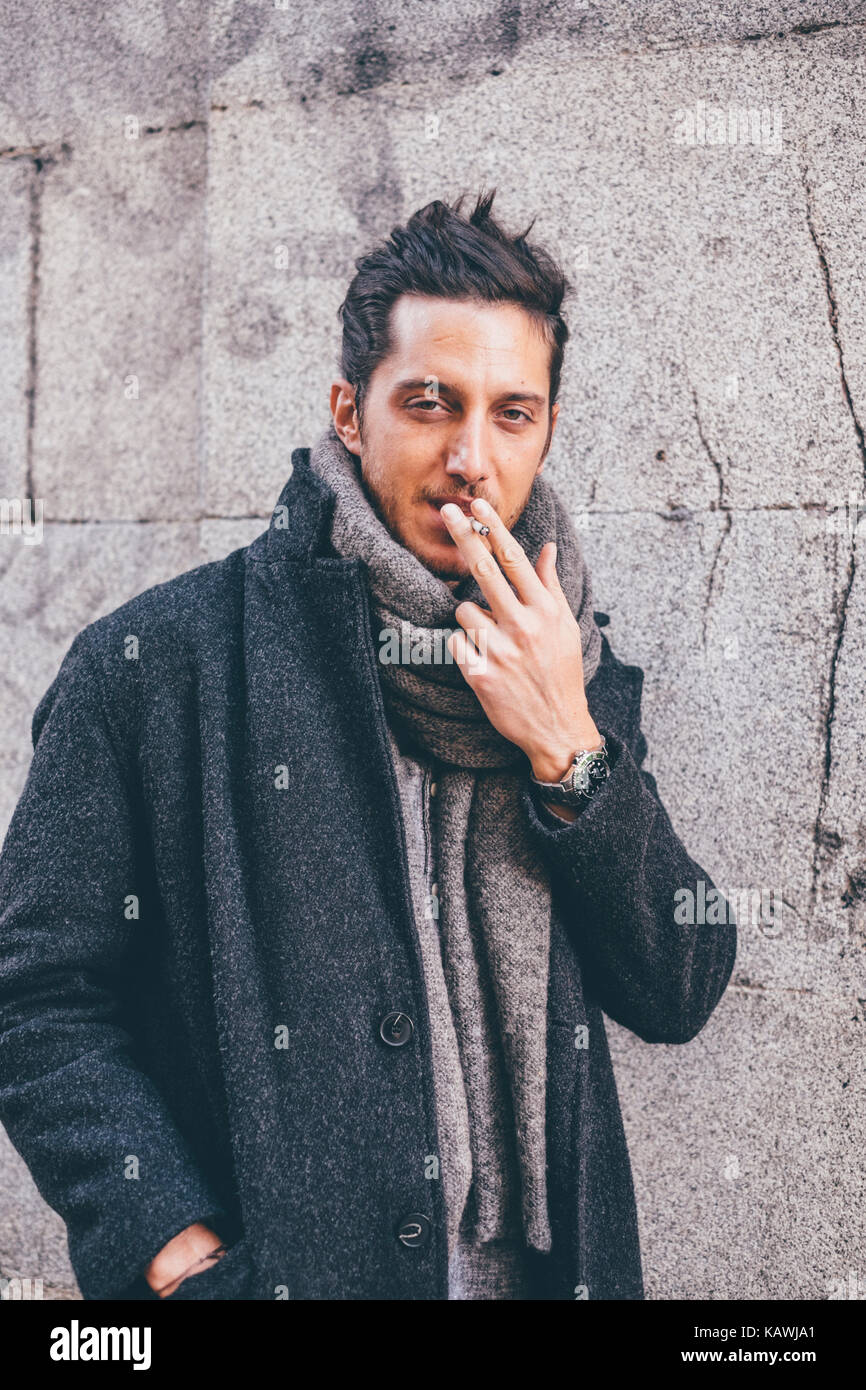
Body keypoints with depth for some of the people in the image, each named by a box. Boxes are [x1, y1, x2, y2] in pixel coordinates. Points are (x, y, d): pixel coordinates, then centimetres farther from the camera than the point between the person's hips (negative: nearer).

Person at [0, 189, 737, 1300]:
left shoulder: (570, 677, 4)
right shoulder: (153, 662, -8)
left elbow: (678, 998, 1)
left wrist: (568, 748, -11)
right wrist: (189, 1262, -19)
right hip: (265, 1265, -3)